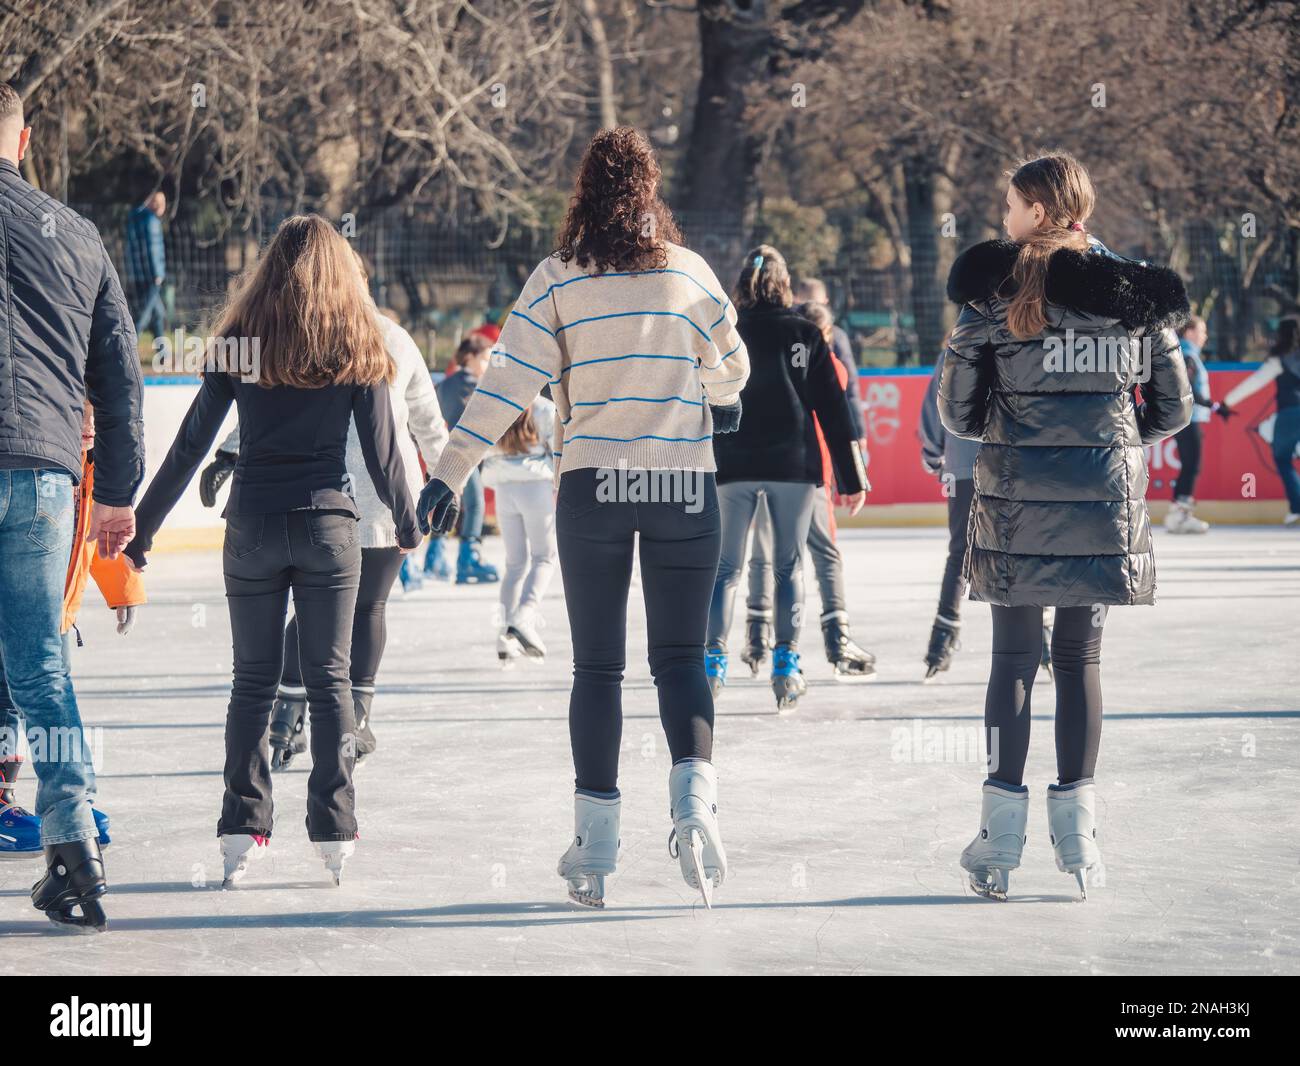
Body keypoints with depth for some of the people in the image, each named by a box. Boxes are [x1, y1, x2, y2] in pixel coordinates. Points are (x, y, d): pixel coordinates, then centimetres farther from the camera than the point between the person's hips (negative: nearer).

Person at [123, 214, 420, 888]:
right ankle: (334, 833, 5)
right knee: (329, 677, 6)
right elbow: (381, 451, 1)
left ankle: (242, 830, 4)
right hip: (328, 523, 0)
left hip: (252, 525, 0)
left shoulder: (238, 338, -1)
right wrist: (407, 524, 17)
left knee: (253, 679, 8)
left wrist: (143, 524, 7)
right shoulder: (356, 344, -1)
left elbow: (191, 444, -1)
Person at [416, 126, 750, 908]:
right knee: (681, 659, 7)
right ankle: (694, 793, -18)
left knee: (598, 666, 8)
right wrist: (721, 402, 41)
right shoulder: (689, 272, 3)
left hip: (591, 485, 0)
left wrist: (451, 474, -4)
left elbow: (508, 382, -8)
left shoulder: (560, 276, -2)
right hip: (684, 487, 0)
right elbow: (731, 364, 18)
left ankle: (597, 842, 7)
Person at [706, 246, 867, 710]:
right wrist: (852, 478, 5)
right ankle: (786, 663, 3)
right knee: (788, 567, 9)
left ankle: (714, 659, -3)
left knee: (725, 568, 8)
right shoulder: (806, 335, 3)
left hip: (732, 467, 0)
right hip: (794, 464, 0)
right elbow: (833, 410, 2)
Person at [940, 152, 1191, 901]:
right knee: (1082, 656, 11)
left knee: (1014, 657, 7)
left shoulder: (995, 290, -6)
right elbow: (1174, 410, 6)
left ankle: (1003, 833, 5)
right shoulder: (1136, 294, 2)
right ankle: (1077, 827, 10)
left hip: (1018, 502, -2)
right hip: (1105, 501, 2)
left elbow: (958, 412, -5)